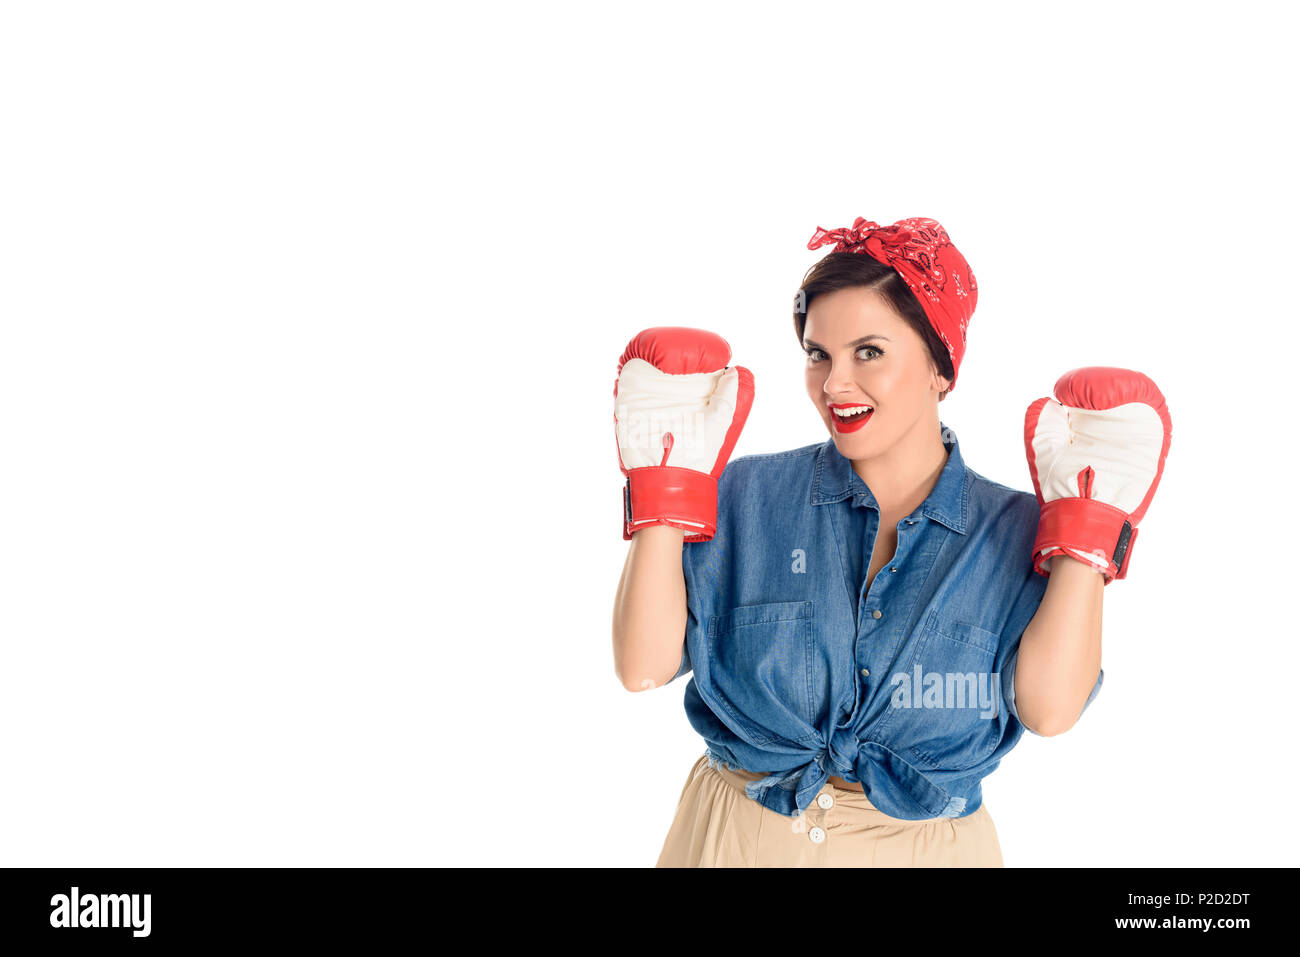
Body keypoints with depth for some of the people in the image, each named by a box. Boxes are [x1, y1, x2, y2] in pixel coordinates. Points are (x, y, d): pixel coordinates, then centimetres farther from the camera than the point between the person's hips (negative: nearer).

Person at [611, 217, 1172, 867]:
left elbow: (1048, 709, -17)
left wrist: (1084, 531, -16)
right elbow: (643, 667, -12)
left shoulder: (1013, 531, -4)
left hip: (927, 847, 0)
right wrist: (664, 490, -14)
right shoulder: (744, 497, -5)